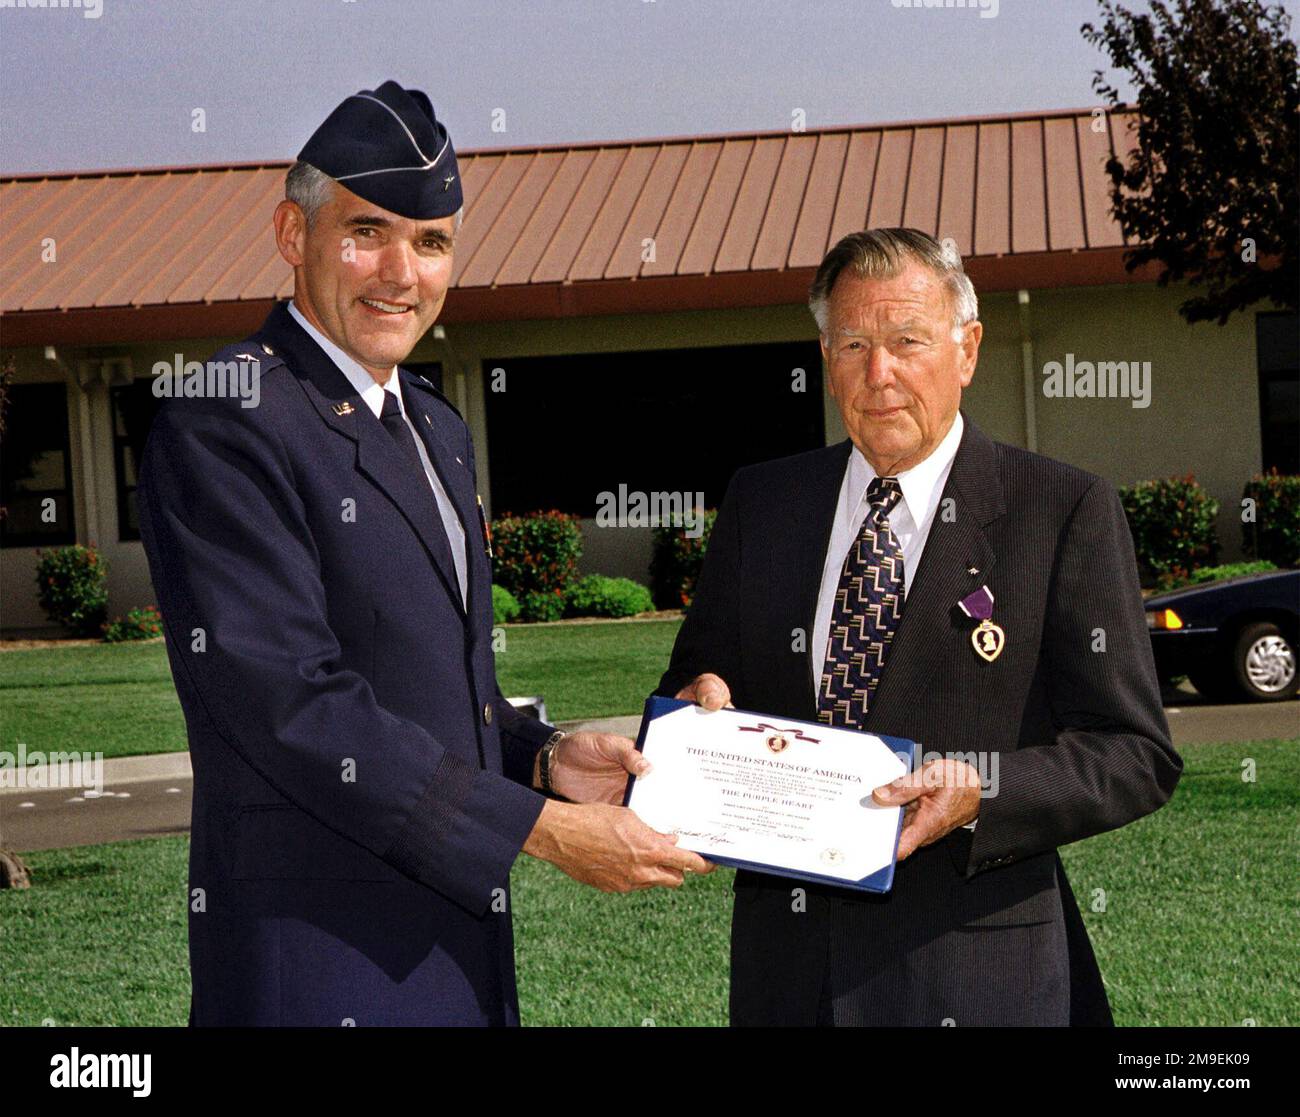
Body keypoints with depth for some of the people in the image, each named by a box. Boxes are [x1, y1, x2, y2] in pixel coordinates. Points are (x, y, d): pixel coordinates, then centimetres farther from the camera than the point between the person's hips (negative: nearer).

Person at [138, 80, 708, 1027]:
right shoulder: (223, 424, -14)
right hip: (321, 959, -8)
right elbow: (291, 706, -21)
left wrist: (545, 759, 0)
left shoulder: (440, 429, 14)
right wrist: (541, 827, -18)